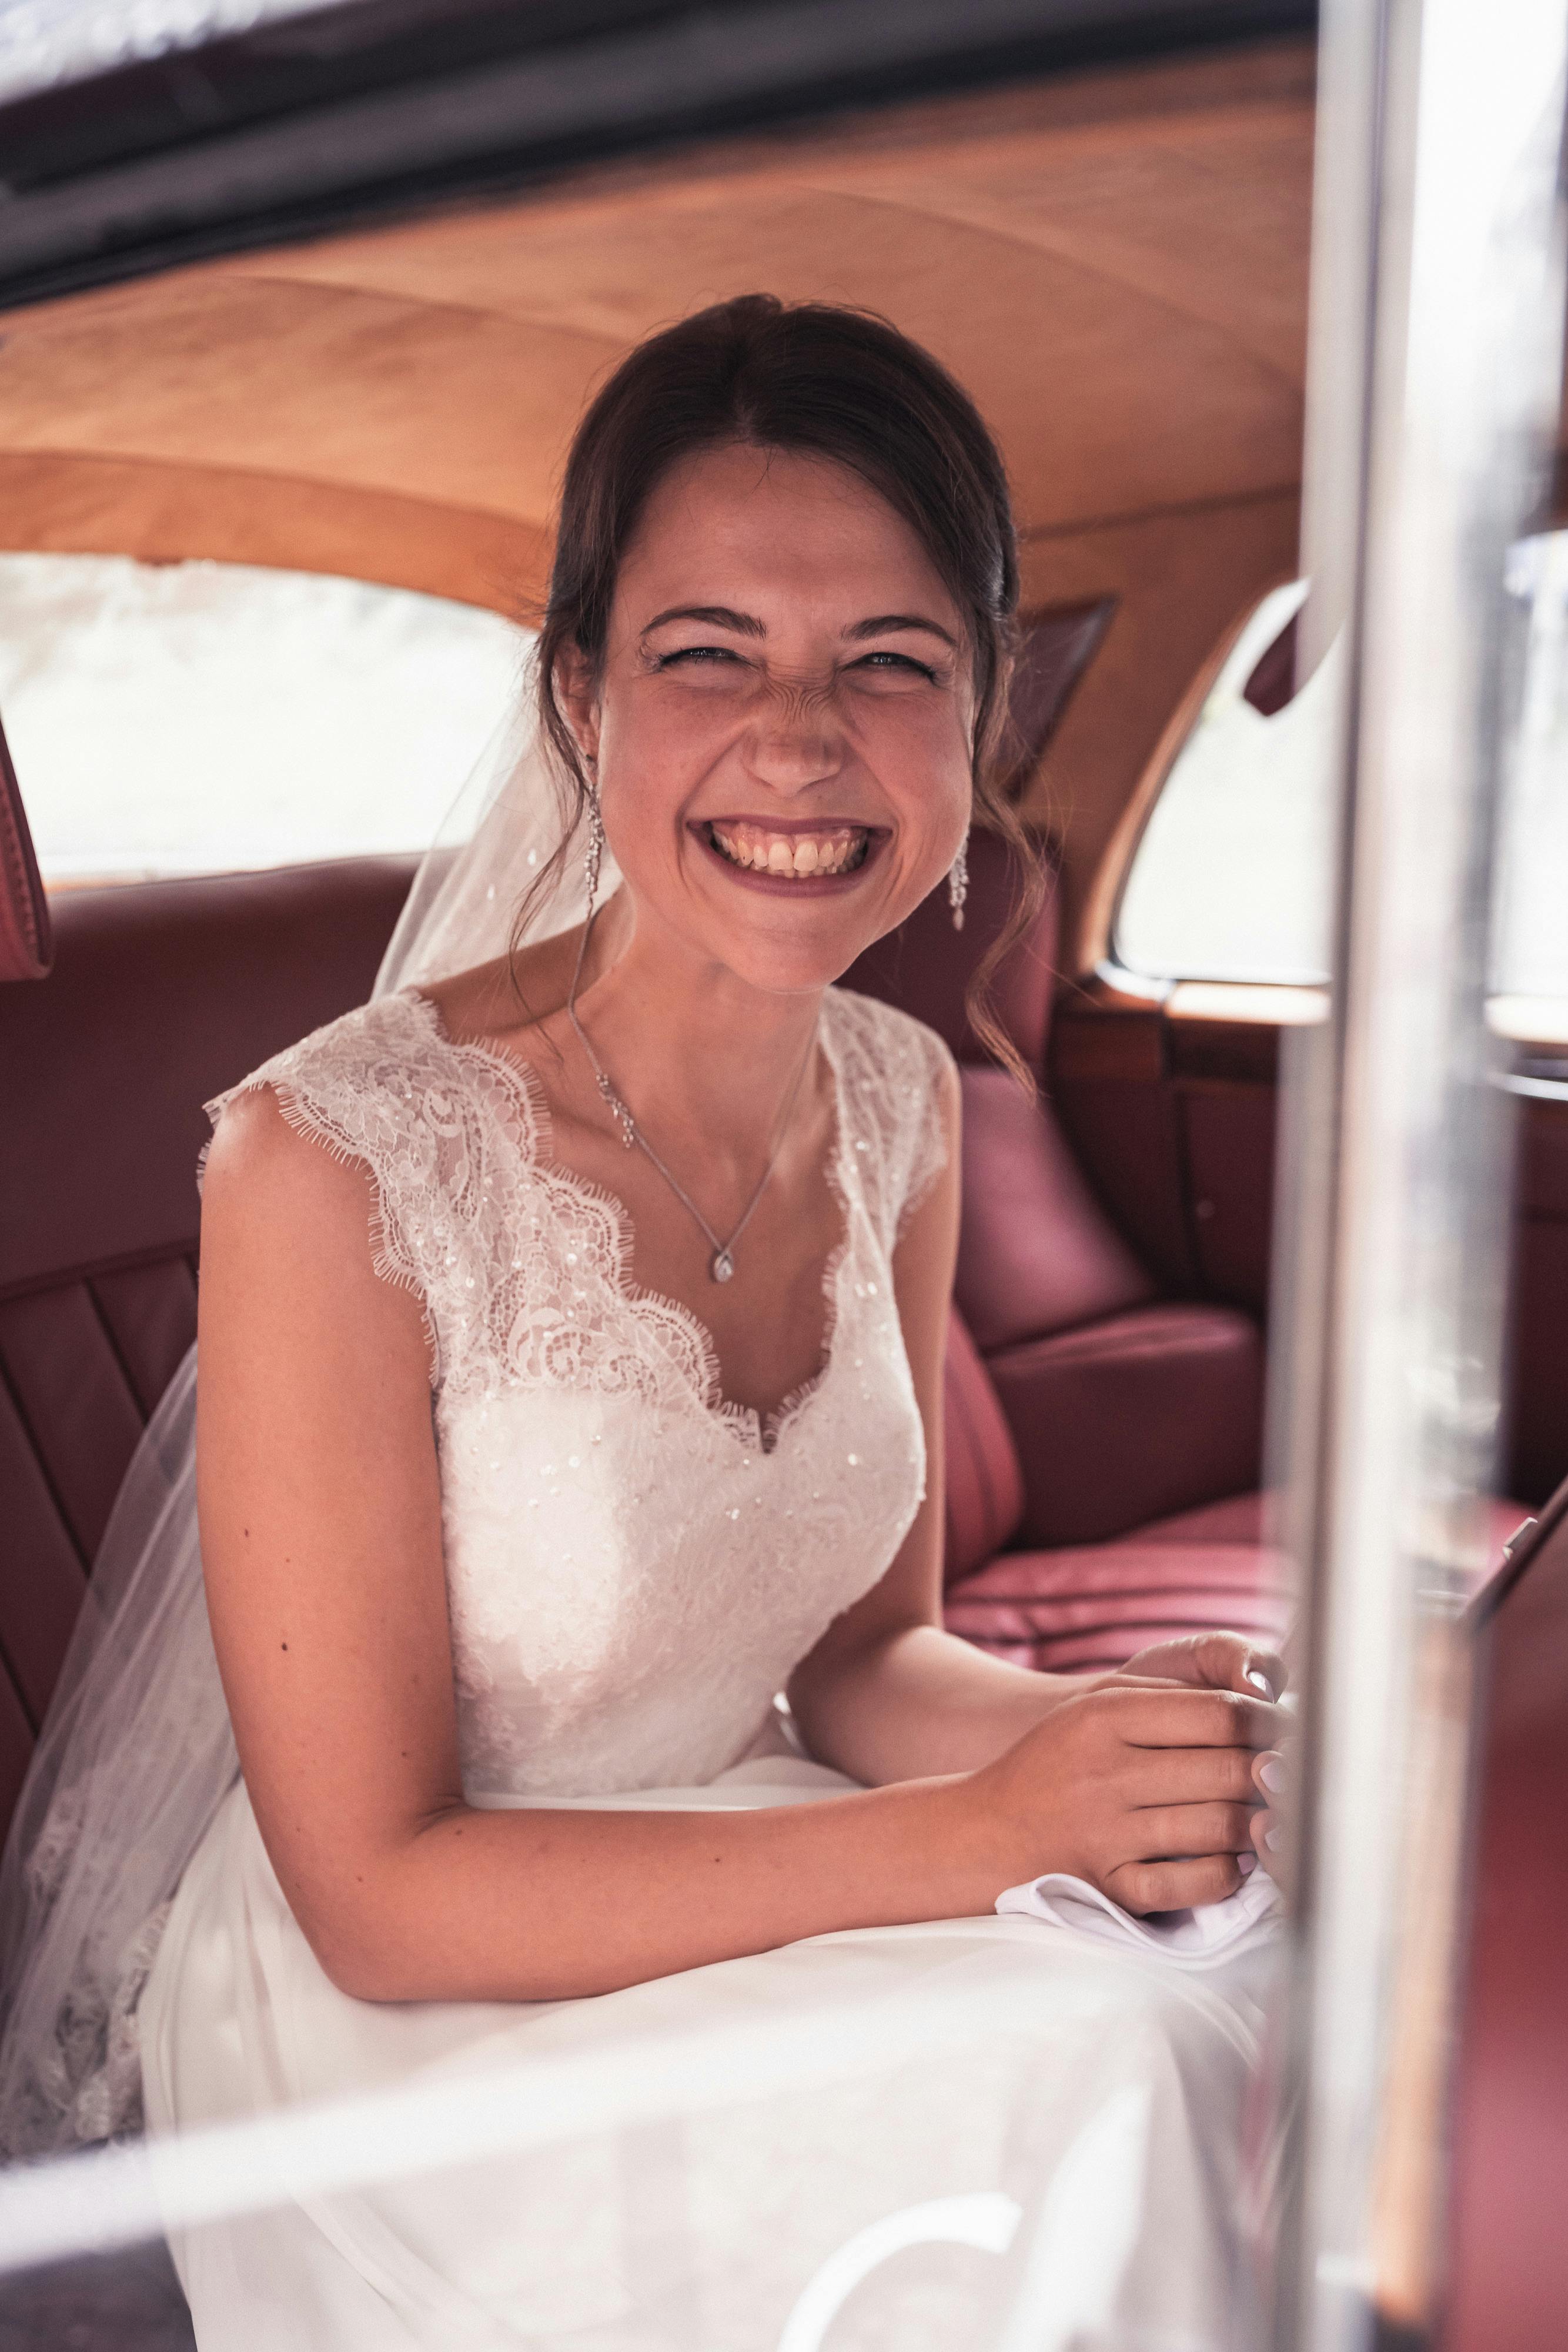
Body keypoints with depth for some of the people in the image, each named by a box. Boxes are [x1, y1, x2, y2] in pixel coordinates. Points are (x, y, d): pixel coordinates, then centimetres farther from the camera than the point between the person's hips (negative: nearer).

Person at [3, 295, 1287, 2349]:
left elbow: (867, 1652, 4)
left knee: (1198, 2051, -17)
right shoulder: (332, 1164, -24)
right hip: (401, 2027, -5)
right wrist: (981, 1832, -25)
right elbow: (379, 1894, -19)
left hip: (731, 1901, 5)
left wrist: (1103, 1730, -19)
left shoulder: (902, 1104, -4)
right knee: (1062, 2091, -24)